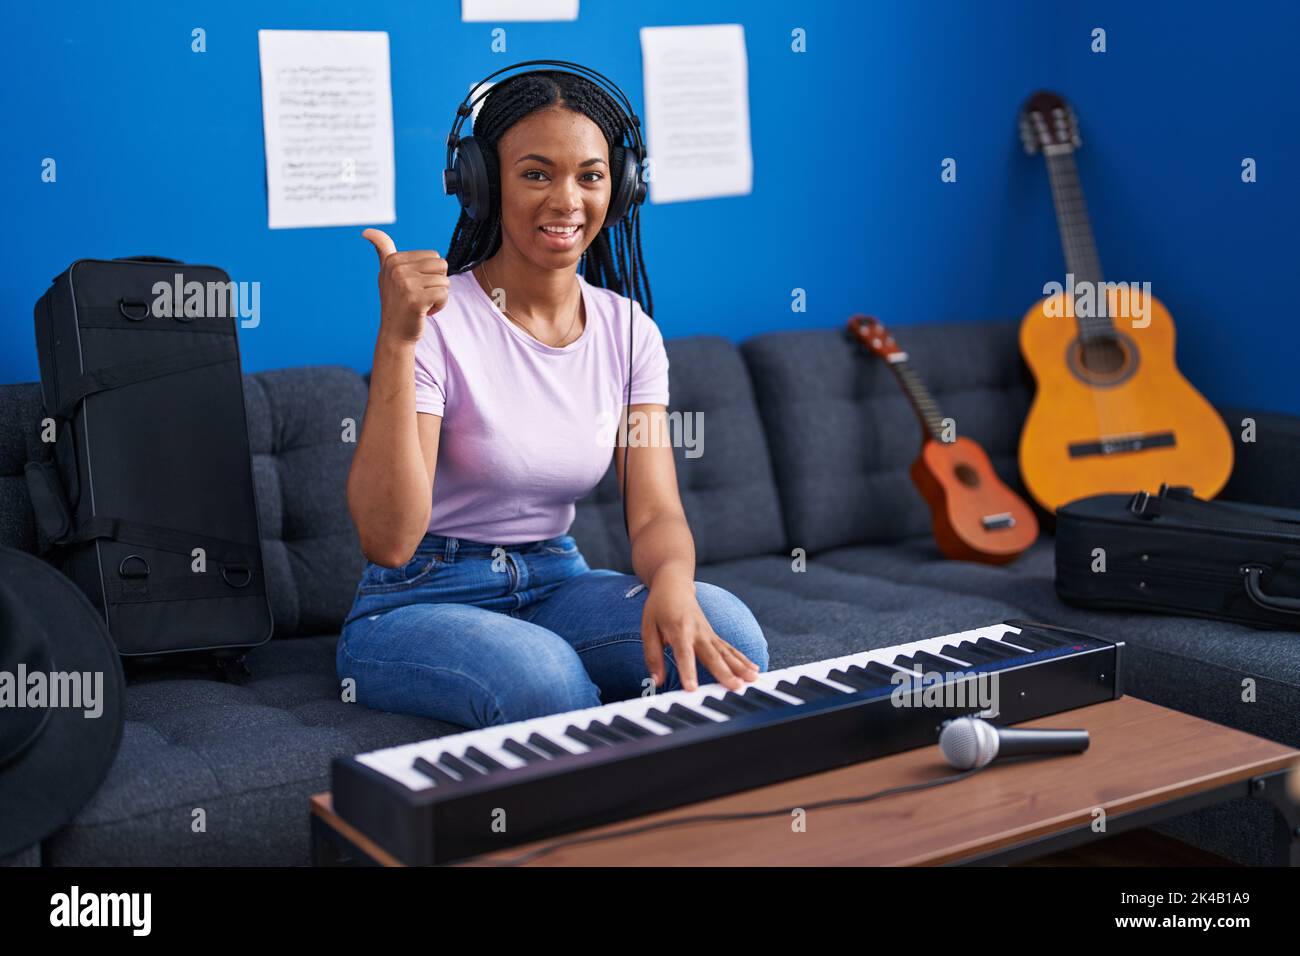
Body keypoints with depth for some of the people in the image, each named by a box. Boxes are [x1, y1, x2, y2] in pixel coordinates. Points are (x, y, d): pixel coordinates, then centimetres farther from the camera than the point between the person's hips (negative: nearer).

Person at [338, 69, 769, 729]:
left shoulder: (627, 331, 2)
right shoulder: (437, 322, -15)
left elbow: (656, 513, -5)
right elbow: (388, 541, -23)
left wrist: (672, 580, -30)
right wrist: (397, 340, -32)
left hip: (556, 585, 4)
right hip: (419, 602, -4)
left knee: (726, 633, -24)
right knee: (543, 674, -36)